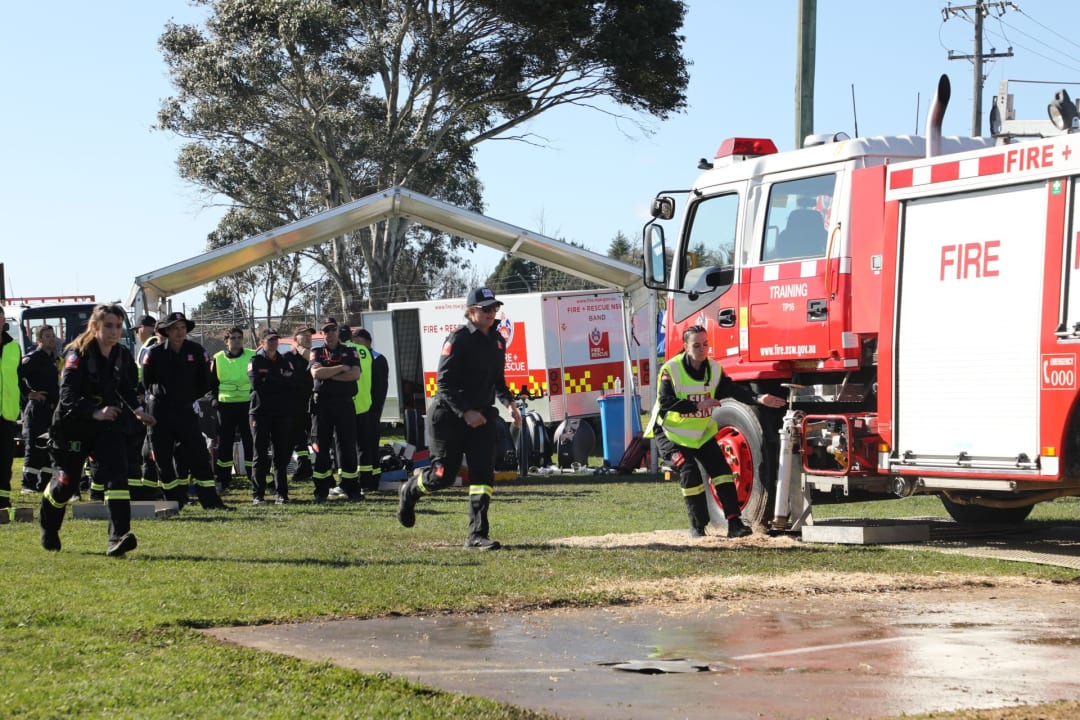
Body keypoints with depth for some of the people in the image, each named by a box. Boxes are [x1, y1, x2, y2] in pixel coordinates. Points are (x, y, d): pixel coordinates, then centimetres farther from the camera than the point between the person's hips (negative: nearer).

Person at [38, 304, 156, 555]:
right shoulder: (78, 355, -18)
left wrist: (136, 409, -4)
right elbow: (68, 397, -28)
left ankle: (118, 538, -22)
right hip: (73, 427, -4)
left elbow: (127, 389, 16)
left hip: (108, 425, 4)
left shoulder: (123, 356, 0)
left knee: (117, 473, -17)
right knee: (67, 482, 8)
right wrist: (95, 412, -42)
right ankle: (48, 525, 40)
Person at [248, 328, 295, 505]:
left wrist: (269, 381, -7)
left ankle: (282, 493, 7)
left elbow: (291, 383, -2)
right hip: (261, 412, -3)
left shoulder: (285, 361, 13)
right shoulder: (255, 361, 4)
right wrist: (279, 382, -8)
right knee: (261, 454, -4)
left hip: (282, 412, 3)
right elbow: (256, 384, -12)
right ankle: (258, 494, -2)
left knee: (282, 454, 2)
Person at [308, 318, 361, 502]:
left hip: (344, 403, 0)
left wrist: (328, 375, -9)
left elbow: (355, 374, -7)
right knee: (321, 447, 1)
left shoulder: (350, 352, 10)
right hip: (322, 404, 0)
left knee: (348, 445, -1)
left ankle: (351, 488, 4)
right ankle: (321, 490, 5)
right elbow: (316, 373, -9)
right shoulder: (316, 353, 11)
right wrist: (341, 368, -8)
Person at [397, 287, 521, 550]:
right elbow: (443, 383, -17)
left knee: (483, 474, -7)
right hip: (448, 416, -6)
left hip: (481, 415, 6)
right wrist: (465, 412, -25)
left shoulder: (497, 341, 9)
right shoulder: (458, 339, -14)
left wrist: (509, 403, 2)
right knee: (443, 475, 0)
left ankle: (477, 535, -6)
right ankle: (409, 491, 33)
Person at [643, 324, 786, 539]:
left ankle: (734, 523, -8)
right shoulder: (671, 370, -20)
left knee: (721, 470, -7)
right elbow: (666, 402, -29)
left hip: (702, 432, 5)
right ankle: (697, 527, -5)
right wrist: (697, 405, -38)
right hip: (672, 433, -5)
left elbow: (732, 389, -12)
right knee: (690, 472, -18)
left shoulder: (714, 368, -3)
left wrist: (758, 399, -29)